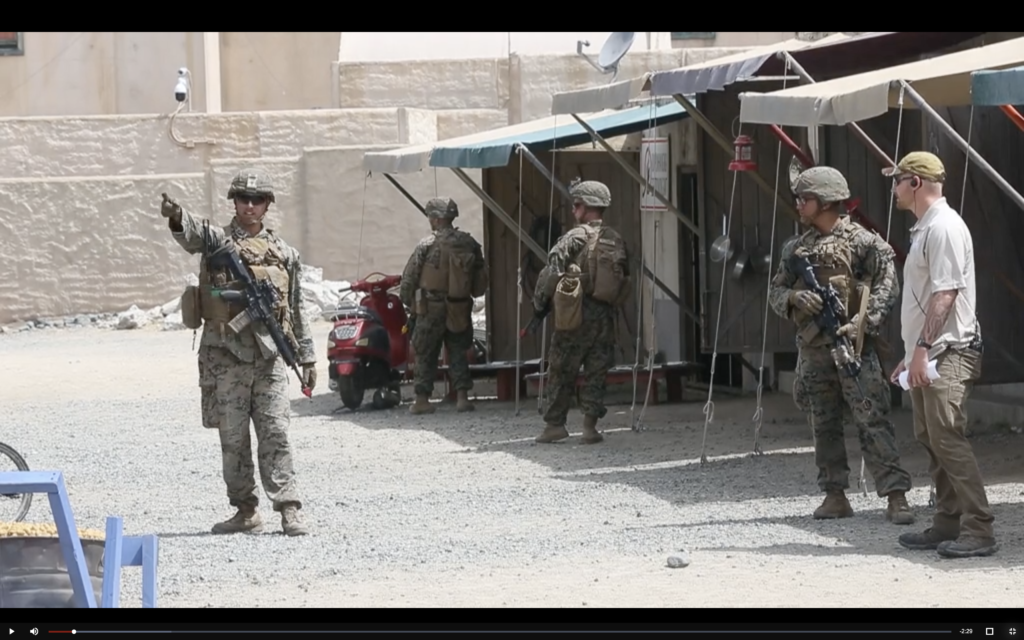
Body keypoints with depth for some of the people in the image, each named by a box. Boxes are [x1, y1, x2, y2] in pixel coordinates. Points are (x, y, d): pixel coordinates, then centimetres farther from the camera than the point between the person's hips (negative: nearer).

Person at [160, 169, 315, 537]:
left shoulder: (283, 253, 13)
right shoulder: (218, 240, 4)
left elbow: (296, 310, 17)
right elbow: (193, 234, -20)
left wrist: (307, 357, 15)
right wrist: (176, 218, -44)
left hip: (269, 354, 1)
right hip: (226, 354, -1)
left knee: (275, 433, -5)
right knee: (232, 437, 3)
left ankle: (288, 509, -6)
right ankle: (245, 511, 11)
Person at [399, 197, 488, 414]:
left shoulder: (427, 246, -12)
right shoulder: (470, 244, 1)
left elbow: (409, 277, -7)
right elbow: (481, 278, 7)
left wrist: (407, 301, 6)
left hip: (431, 309, -4)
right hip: (461, 310, 4)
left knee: (426, 355, 5)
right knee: (458, 353, 12)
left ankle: (422, 399, 6)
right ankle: (462, 396, 4)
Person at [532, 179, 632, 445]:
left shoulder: (576, 237, -9)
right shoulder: (618, 242, 8)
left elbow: (553, 271, -14)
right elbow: (625, 281, 11)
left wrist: (539, 302, -3)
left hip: (577, 313, -4)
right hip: (605, 314, 5)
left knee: (561, 371, 6)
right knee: (596, 373, 8)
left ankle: (555, 424, 9)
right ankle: (590, 425, 1)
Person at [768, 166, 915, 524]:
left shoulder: (862, 241, -3)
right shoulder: (796, 250, 15)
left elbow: (887, 287, -9)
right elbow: (775, 293, 14)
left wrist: (862, 322, -21)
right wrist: (794, 297, -9)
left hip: (854, 346, -6)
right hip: (813, 349, 6)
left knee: (873, 421, -11)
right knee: (824, 425, 8)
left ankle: (896, 496, -14)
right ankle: (835, 496, 15)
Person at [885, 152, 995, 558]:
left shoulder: (944, 227, -13)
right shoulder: (924, 229, 19)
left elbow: (945, 295, -20)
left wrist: (923, 349, -23)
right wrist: (911, 354, 22)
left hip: (947, 355, -11)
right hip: (926, 356, 11)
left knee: (948, 439, -14)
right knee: (930, 440, 10)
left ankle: (979, 530, -15)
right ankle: (947, 525, 15)